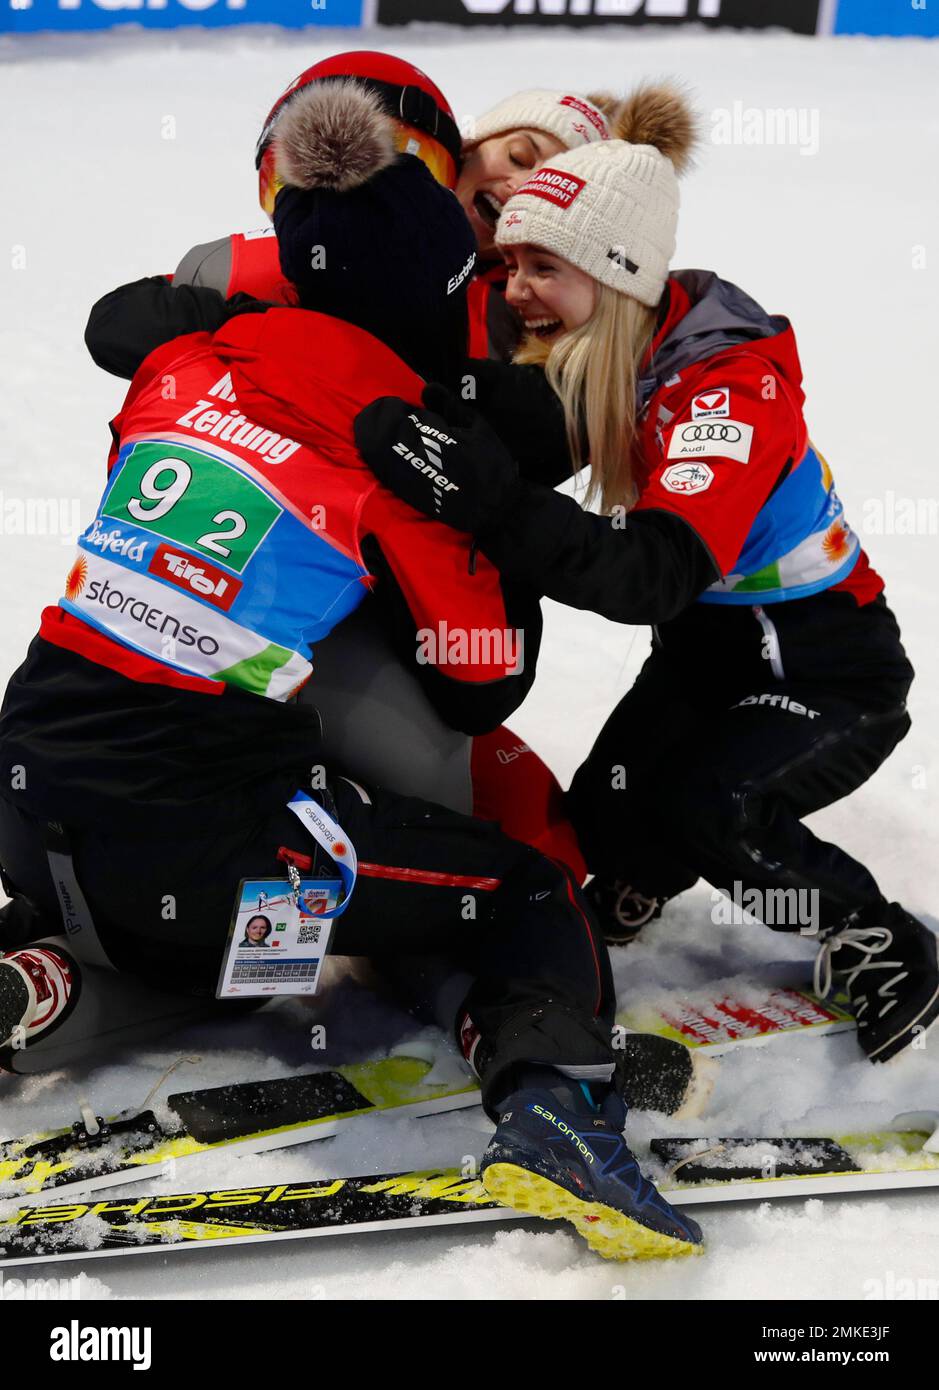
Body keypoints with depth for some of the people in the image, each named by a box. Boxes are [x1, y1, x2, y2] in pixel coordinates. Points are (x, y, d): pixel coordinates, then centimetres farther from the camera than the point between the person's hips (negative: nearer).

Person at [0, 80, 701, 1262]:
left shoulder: (179, 367, 7)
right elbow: (487, 686, 4)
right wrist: (498, 534, 21)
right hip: (195, 852, -5)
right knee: (532, 896, 11)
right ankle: (552, 1107, -12)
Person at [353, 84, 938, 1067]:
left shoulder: (731, 379, -32)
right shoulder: (593, 359, -8)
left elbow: (656, 574, -45)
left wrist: (487, 496, -56)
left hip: (828, 669, -7)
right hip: (704, 651, 7)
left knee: (704, 810, -28)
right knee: (602, 822, -8)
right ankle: (644, 874, 27)